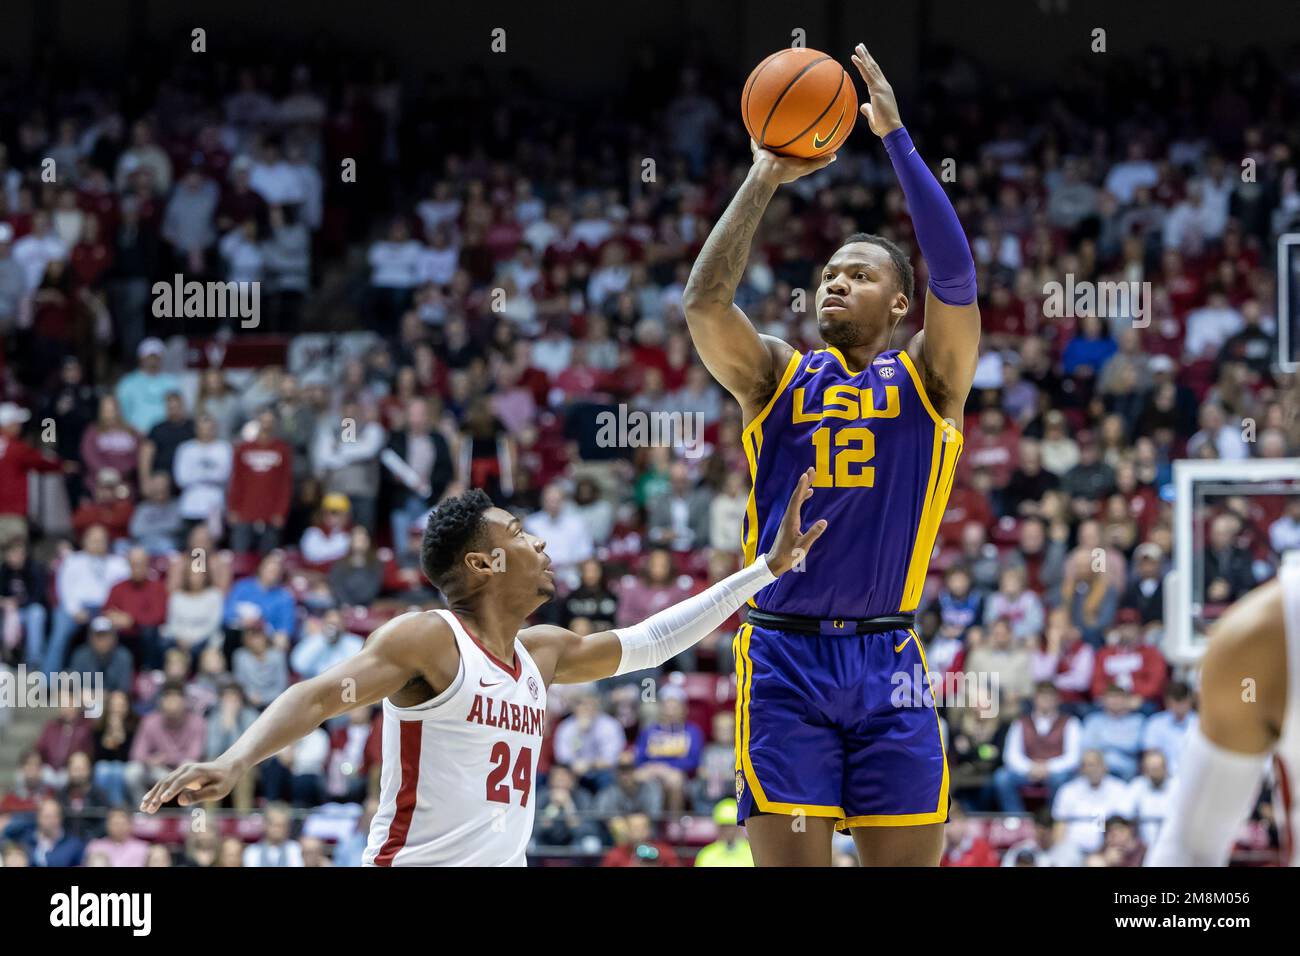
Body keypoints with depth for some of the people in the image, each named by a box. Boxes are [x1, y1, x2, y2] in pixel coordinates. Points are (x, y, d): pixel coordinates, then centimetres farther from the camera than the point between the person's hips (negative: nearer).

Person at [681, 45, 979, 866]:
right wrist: (765, 181, -12)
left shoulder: (929, 380, 7)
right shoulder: (776, 376, 10)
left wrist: (897, 138, -14)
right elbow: (703, 302, -7)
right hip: (785, 655, 0)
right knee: (788, 861, -5)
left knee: (908, 860, 0)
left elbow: (957, 277, -10)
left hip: (888, 661, 0)